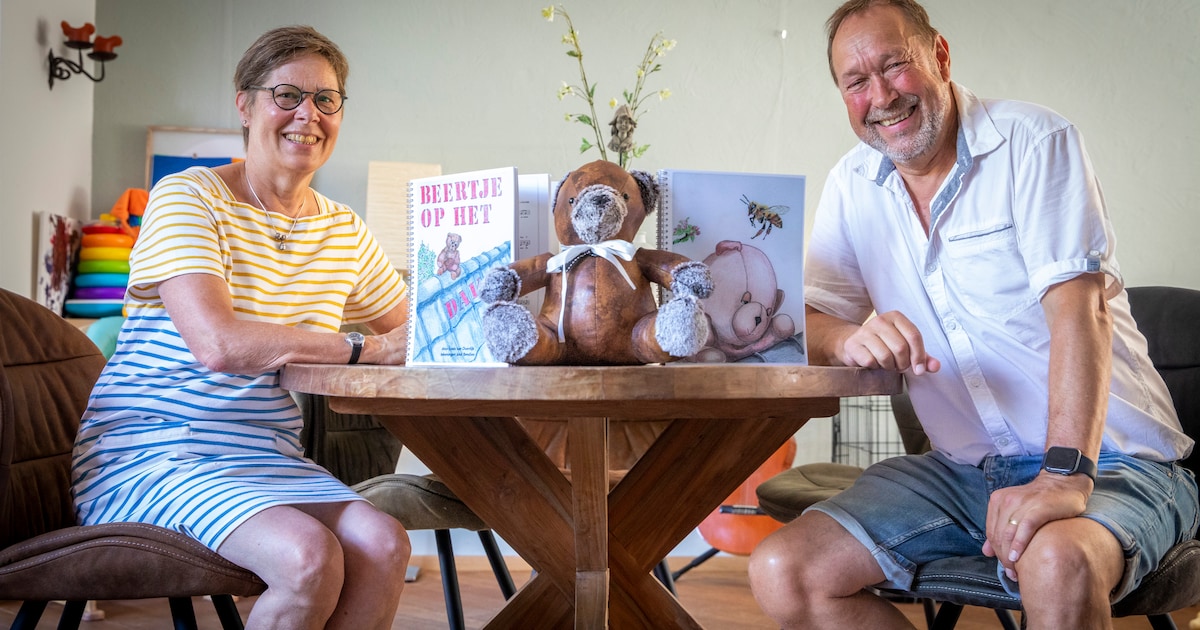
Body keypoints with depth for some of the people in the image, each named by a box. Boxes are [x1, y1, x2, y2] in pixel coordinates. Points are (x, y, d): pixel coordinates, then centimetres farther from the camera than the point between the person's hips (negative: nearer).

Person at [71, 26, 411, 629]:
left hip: (265, 457, 6)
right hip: (148, 450, -6)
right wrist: (363, 348, -21)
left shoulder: (344, 230, 12)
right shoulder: (188, 197, -8)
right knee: (310, 555, -31)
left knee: (384, 543, -23)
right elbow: (218, 344, -23)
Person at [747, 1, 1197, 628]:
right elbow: (807, 319, 4)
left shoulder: (1034, 141, -8)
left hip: (1106, 458, -5)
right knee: (780, 574, -12)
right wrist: (851, 339, -22)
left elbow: (1078, 307, -19)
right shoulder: (852, 184, 8)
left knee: (1058, 562, -40)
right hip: (965, 470, 6)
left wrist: (1065, 476, -32)